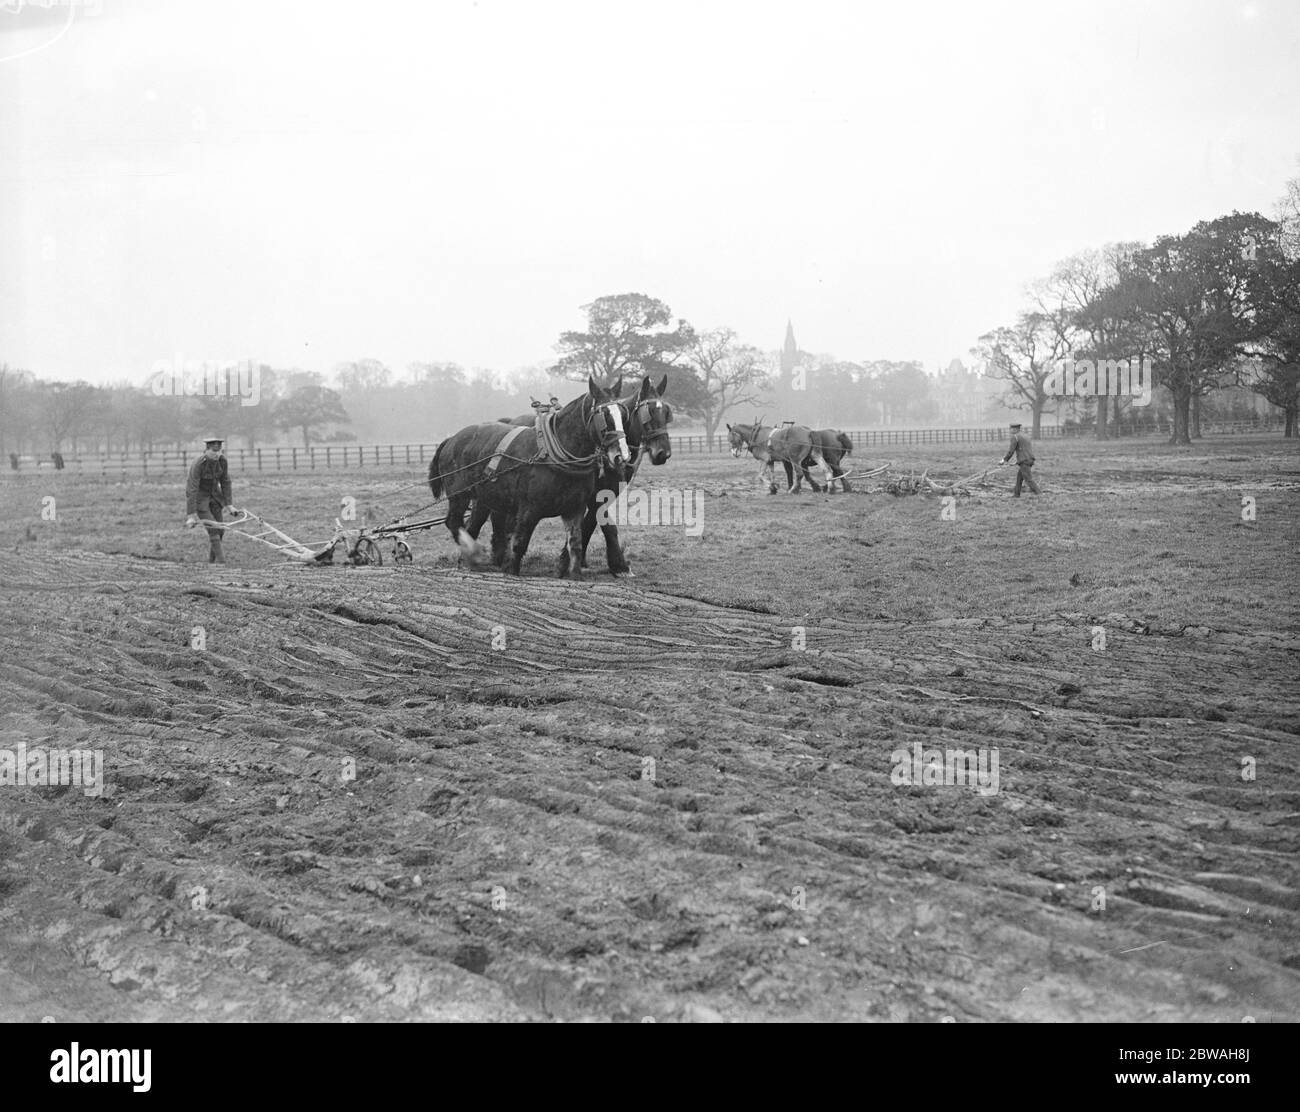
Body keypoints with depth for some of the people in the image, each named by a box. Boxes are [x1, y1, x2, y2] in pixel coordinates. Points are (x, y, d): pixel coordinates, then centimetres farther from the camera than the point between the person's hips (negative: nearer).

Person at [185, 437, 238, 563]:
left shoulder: (222, 460, -13)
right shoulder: (198, 465, -30)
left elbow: (225, 482, -3)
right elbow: (192, 490, -30)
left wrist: (229, 505, -4)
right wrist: (192, 515, -31)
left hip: (213, 494, 6)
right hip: (199, 496, -6)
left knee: (219, 529, 5)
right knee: (212, 529, -15)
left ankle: (211, 561, 20)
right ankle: (221, 561, -12)